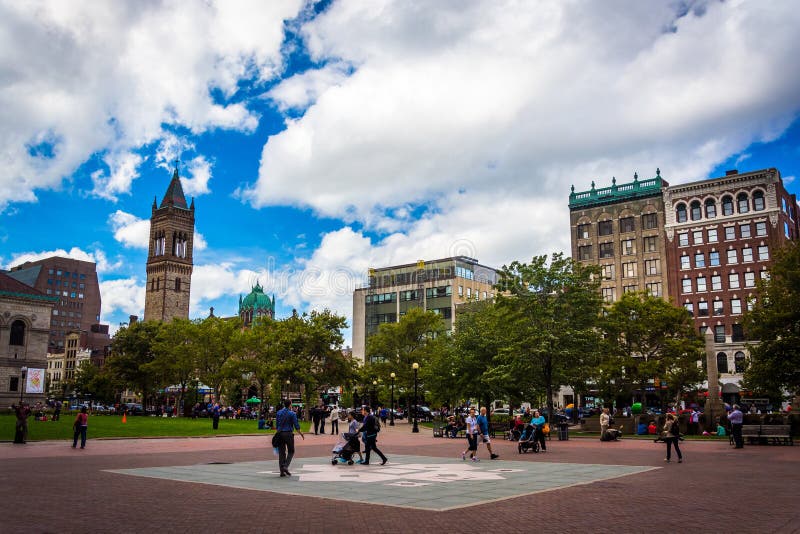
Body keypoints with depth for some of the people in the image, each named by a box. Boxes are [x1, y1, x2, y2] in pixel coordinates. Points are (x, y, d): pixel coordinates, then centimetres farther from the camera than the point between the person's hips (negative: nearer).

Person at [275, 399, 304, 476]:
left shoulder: (279, 413, 7)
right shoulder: (292, 414, -6)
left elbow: (276, 425, 12)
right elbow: (296, 426, -6)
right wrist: (301, 434, 5)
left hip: (280, 434, 4)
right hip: (288, 434, -4)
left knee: (281, 452, 8)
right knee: (291, 452, 9)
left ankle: (282, 471, 8)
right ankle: (285, 466, -9)